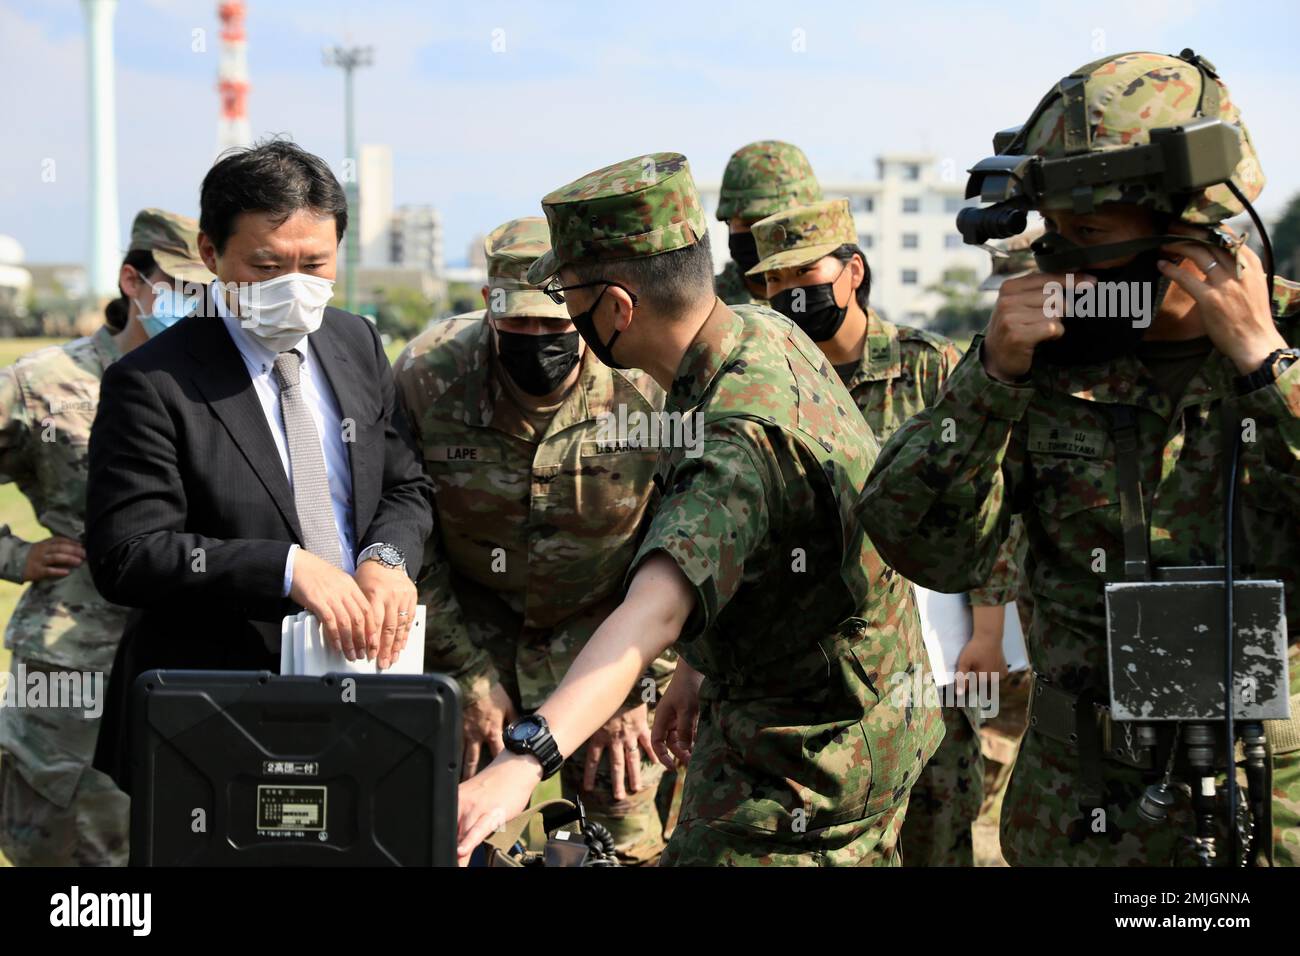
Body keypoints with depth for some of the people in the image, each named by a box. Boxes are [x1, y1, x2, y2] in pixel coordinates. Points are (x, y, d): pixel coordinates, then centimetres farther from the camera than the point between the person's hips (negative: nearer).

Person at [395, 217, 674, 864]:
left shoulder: (650, 384, -19)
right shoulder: (425, 378, -17)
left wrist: (635, 689, -9)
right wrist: (470, 673, -5)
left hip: (608, 631, -1)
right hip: (474, 632, 1)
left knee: (630, 835, -4)